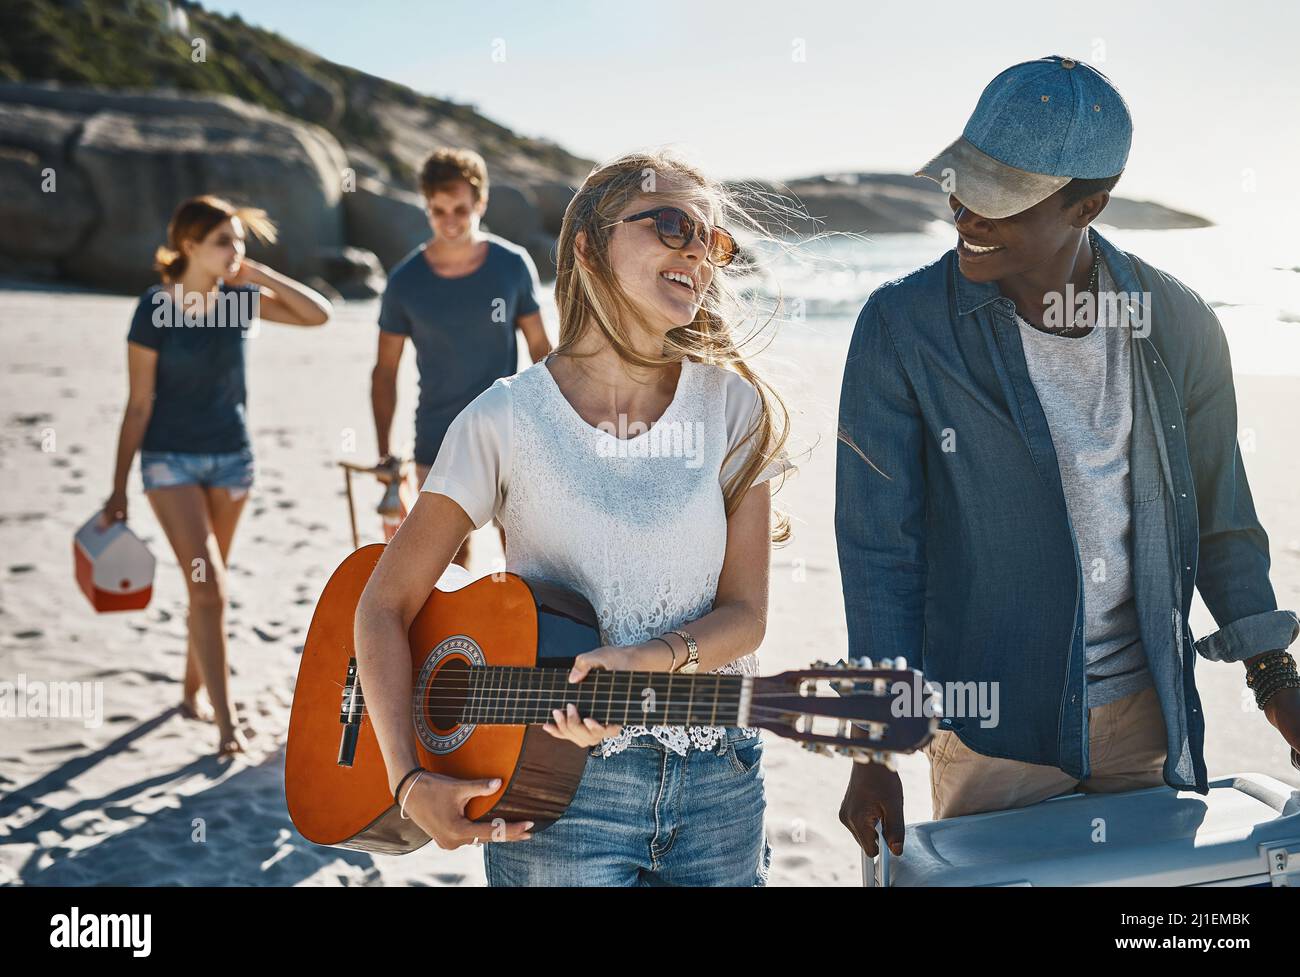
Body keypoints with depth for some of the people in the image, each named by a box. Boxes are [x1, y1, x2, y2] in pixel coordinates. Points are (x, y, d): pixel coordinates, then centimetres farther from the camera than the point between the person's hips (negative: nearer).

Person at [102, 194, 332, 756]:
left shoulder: (238, 298, -1)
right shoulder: (155, 309, -13)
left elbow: (318, 314, -4)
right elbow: (139, 404, -9)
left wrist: (258, 275, -11)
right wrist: (118, 490, -8)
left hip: (231, 456, 4)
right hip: (171, 460, -4)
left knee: (208, 585, 14)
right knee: (209, 587, -12)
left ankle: (192, 690, 32)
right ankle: (226, 723, -8)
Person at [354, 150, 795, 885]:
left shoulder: (735, 408, -1)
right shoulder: (508, 418, -8)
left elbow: (745, 613, -3)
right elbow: (386, 605, -4)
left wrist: (648, 660, -23)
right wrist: (410, 781, -13)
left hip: (717, 786, 3)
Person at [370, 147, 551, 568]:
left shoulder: (513, 265, -6)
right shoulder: (405, 281, -6)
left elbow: (539, 347, 3)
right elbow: (385, 370, 2)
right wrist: (384, 453, -2)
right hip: (438, 446, 0)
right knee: (451, 560, 8)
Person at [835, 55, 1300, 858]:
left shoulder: (1176, 323, -4)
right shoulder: (901, 329, -12)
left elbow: (1220, 517, 8)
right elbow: (878, 549, -10)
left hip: (1149, 708, 3)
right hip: (990, 728, -3)